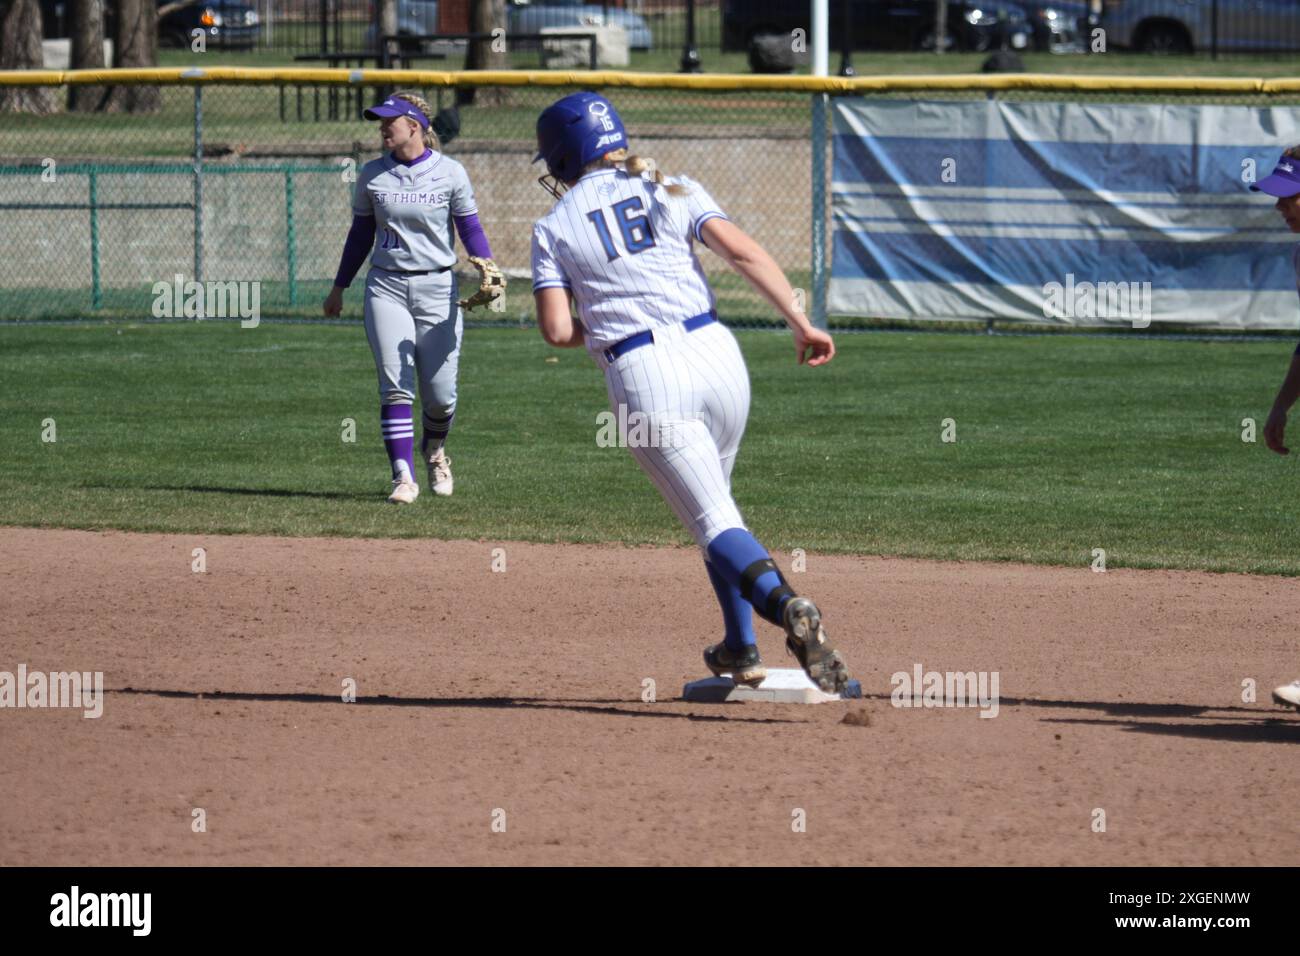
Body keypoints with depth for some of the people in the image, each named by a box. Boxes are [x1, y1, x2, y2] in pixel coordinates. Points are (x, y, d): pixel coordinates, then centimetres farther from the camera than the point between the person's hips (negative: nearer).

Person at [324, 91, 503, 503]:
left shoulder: (450, 173, -2)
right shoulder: (372, 175, 4)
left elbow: (470, 226, 1)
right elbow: (360, 234, 13)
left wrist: (484, 262, -18)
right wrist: (339, 288, 15)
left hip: (438, 288, -1)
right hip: (387, 288, 1)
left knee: (440, 393, 1)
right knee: (395, 387, -12)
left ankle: (433, 451, 33)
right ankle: (403, 476, -11)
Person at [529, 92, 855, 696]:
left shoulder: (554, 228, 9)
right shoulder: (670, 192, 12)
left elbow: (557, 329, -1)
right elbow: (742, 251, -1)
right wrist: (802, 325, -1)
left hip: (642, 378, -3)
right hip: (715, 353, 3)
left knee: (713, 521, -6)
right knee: (714, 503, 25)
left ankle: (786, 607, -34)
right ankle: (740, 651, 25)